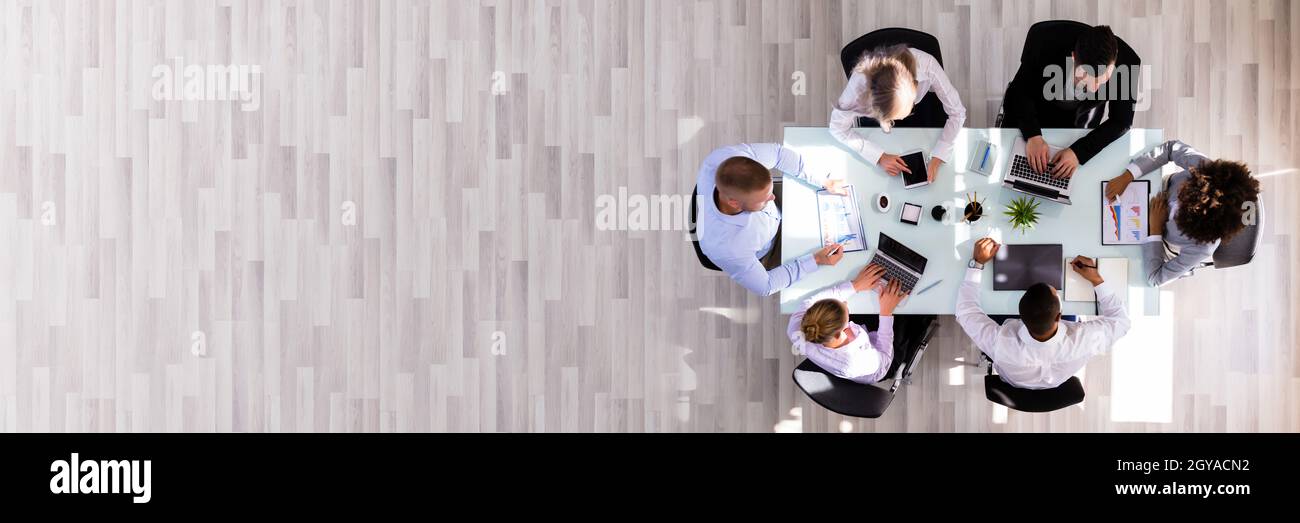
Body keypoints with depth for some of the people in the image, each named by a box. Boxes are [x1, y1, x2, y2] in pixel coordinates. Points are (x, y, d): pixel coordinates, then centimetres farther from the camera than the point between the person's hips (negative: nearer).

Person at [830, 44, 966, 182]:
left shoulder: (928, 67, -41)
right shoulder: (861, 81, -43)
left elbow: (957, 113, -26)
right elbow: (838, 128, -26)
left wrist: (937, 159, -34)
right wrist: (880, 157, -32)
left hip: (923, 104, 1)